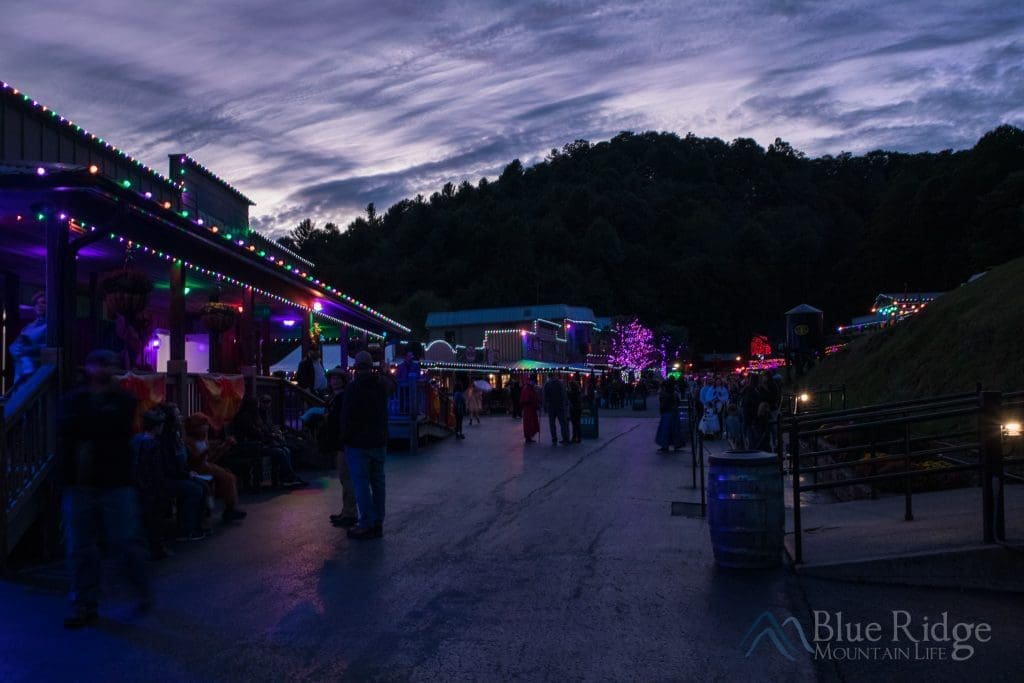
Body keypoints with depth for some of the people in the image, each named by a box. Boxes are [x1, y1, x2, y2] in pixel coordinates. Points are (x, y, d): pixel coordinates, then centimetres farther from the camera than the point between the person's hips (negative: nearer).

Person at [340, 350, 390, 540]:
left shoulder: (352, 388, -13)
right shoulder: (382, 386, 6)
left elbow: (347, 417, -12)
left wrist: (345, 440, -4)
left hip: (358, 444, -6)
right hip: (379, 442, 6)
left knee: (361, 485, -3)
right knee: (377, 483, 10)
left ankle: (367, 525, -3)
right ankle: (378, 524, 15)